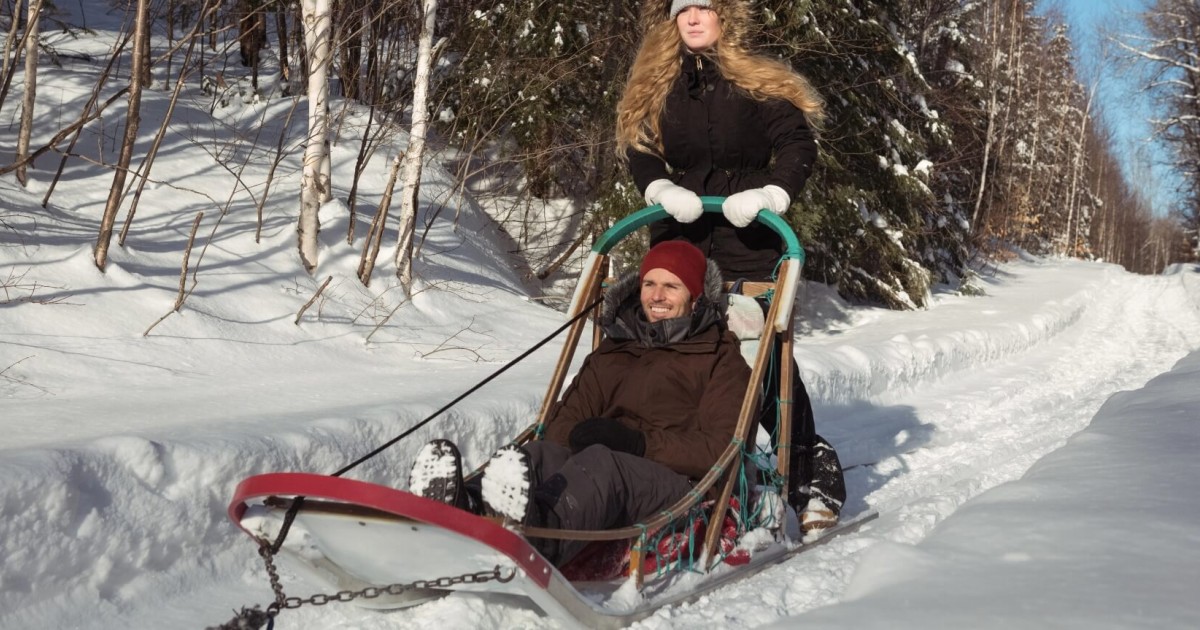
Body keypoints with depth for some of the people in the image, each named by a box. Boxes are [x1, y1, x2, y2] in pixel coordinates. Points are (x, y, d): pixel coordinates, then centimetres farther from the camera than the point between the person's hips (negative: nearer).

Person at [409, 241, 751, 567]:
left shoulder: (721, 359, 15)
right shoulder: (611, 354, 29)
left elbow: (719, 449, 0)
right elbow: (565, 420, 20)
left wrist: (640, 442, -12)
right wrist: (579, 437, -5)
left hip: (680, 486, -4)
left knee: (600, 463, -36)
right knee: (538, 453, -28)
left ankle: (530, 533, -69)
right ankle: (461, 510, -60)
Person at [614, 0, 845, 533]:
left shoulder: (759, 82, 4)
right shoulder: (654, 89, 13)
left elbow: (798, 144, -3)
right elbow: (638, 151, 5)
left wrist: (771, 194, -20)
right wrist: (663, 190, -15)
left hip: (751, 238, -3)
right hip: (680, 238, 3)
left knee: (768, 359, -6)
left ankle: (813, 483, 2)